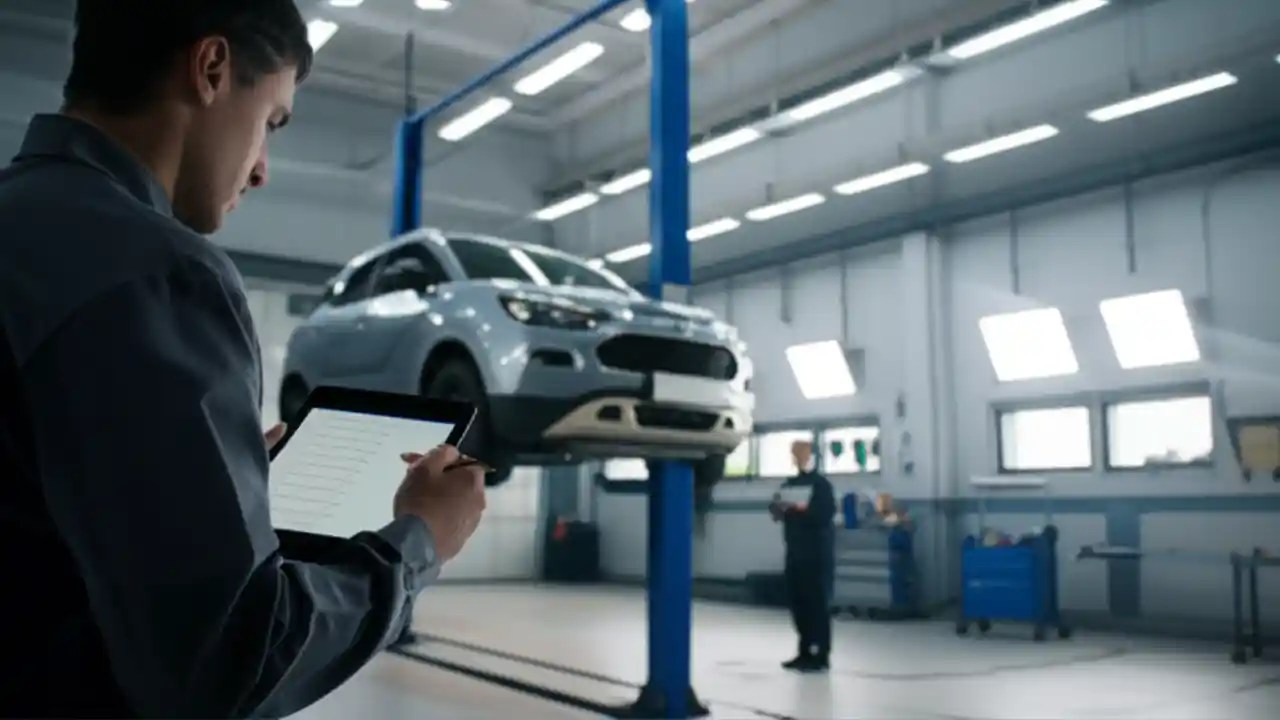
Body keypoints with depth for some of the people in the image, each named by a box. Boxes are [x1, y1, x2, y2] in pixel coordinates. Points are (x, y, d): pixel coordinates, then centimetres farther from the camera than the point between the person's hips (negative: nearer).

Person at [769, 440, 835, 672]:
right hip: (794, 551, 7)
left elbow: (827, 514, -15)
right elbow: (778, 512, 16)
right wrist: (778, 510, -5)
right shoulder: (788, 485, 15)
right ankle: (806, 651, 18)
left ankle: (821, 655, -2)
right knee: (797, 602, 8)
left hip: (817, 552, -6)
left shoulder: (821, 484, -4)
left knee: (817, 603, -5)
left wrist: (804, 508, -25)